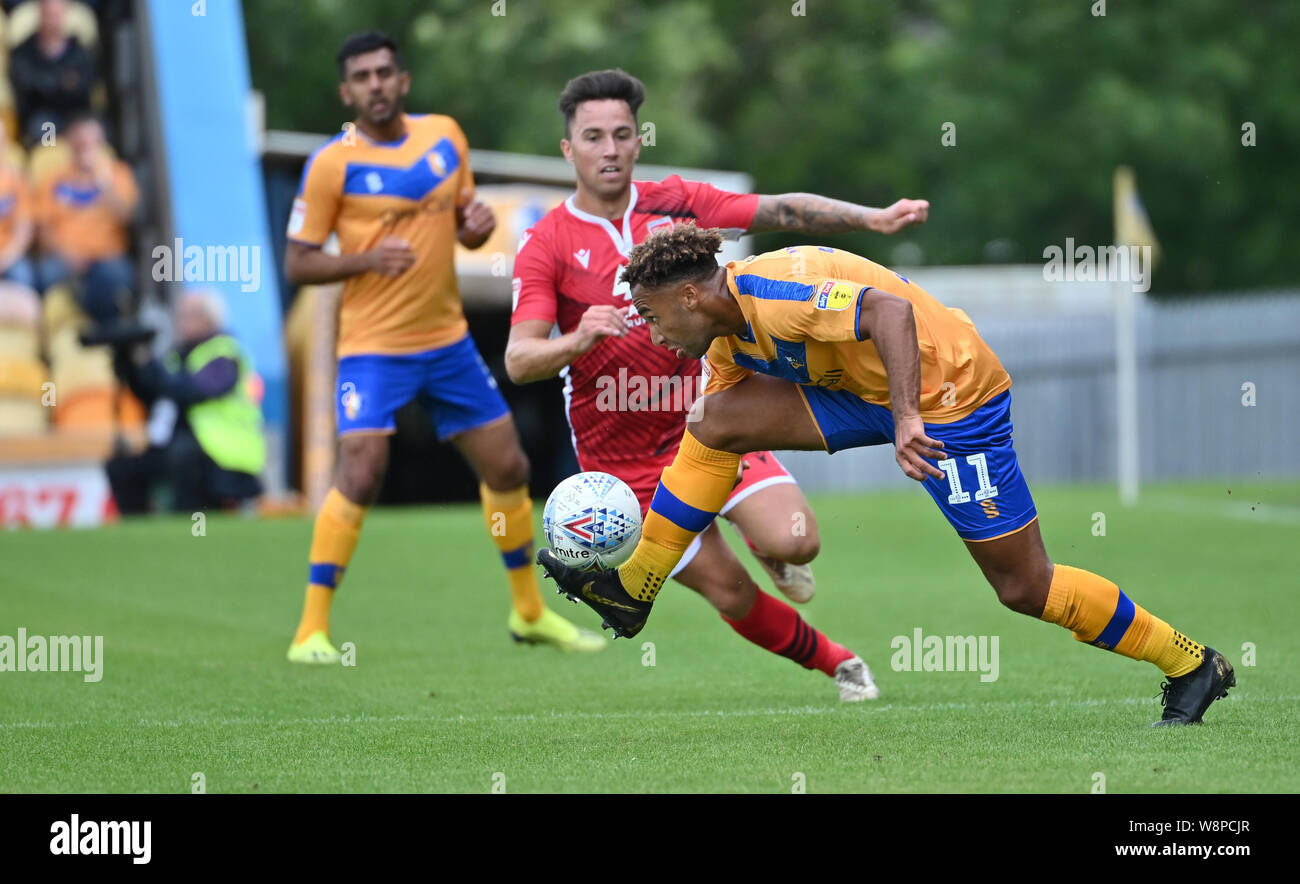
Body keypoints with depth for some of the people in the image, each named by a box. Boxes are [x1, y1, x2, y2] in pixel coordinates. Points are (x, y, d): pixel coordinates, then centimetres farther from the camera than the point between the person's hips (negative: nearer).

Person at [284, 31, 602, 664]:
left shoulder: (445, 136, 4)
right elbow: (296, 264, -8)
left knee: (508, 469, 10)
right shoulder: (332, 165, -10)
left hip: (448, 339, 5)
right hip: (373, 346, -5)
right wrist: (366, 260, -23)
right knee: (361, 475, -20)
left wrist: (478, 225, -8)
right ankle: (311, 631, -12)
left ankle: (529, 613, 29)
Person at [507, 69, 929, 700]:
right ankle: (835, 662, 23)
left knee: (793, 542, -19)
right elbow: (519, 362, -16)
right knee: (731, 593, -2)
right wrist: (577, 339, -36)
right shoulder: (546, 246, -8)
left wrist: (872, 218, -13)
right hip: (622, 457, -2)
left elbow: (782, 211, 0)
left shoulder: (675, 202, 1)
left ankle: (768, 546, 17)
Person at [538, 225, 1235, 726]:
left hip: (952, 390, -9)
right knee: (716, 423, -3)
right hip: (866, 394, 9)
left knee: (1024, 588, -6)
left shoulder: (770, 294, -25)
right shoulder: (730, 340, 6)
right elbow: (716, 449, 15)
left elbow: (890, 309, -38)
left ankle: (1191, 668, 8)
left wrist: (906, 420, -45)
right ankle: (631, 589, 3)